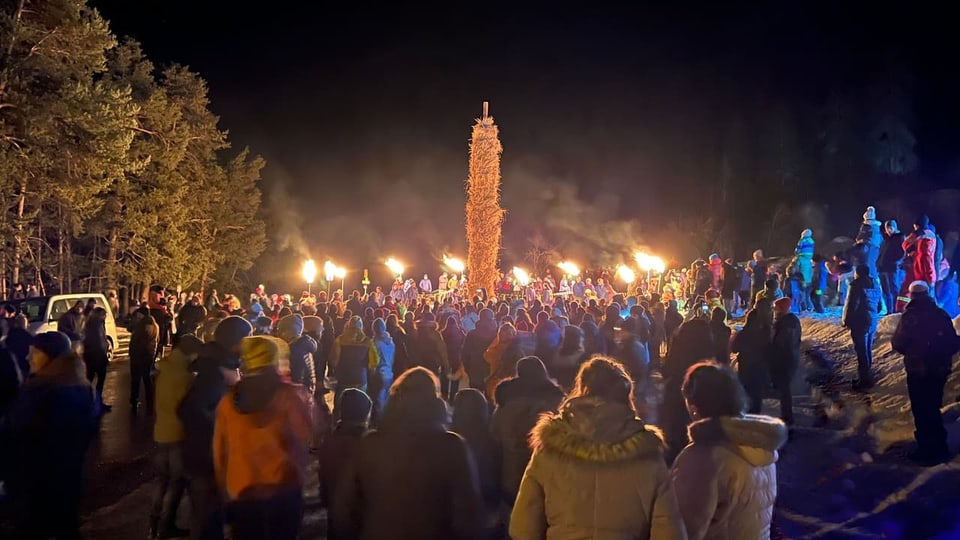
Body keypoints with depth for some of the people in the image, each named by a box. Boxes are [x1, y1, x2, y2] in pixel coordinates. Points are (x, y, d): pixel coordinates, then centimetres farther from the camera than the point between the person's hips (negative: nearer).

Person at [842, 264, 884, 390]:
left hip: (860, 323, -8)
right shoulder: (875, 285, 11)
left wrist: (846, 321, -5)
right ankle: (867, 377, 27)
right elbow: (880, 305, 17)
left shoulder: (857, 285, -15)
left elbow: (851, 305, -17)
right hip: (873, 322, 8)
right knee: (868, 351, 18)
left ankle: (865, 380, 3)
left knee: (862, 352, -2)